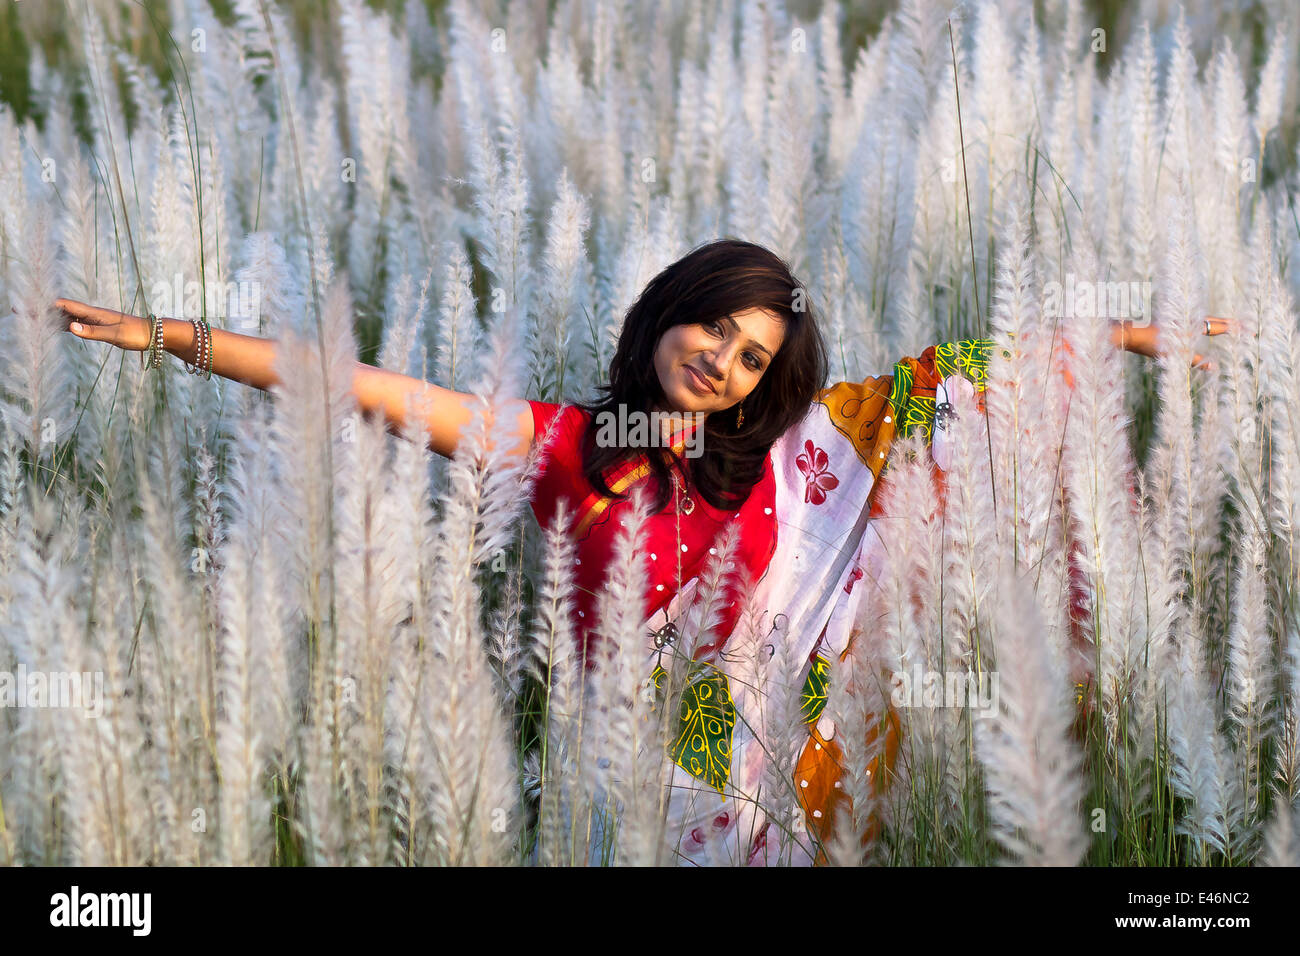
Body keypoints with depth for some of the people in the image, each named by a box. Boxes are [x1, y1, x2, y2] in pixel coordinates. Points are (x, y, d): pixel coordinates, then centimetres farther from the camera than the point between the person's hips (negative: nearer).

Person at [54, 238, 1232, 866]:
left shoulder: (794, 449, 3)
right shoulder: (574, 445, -1)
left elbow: (958, 372, 7)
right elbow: (377, 391, -4)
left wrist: (1128, 337, 6)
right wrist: (176, 337, -7)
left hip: (759, 779, 1)